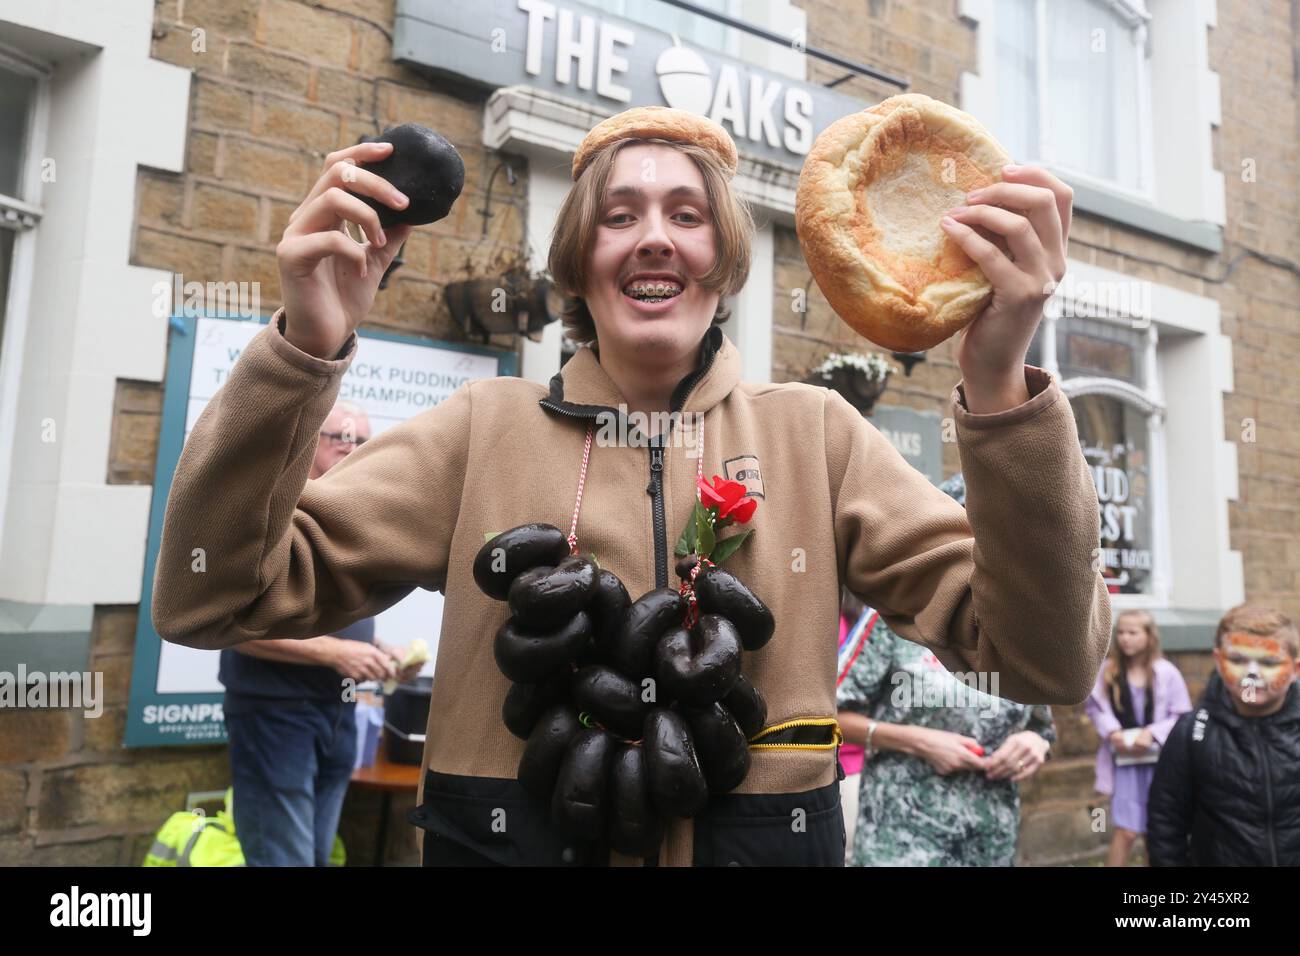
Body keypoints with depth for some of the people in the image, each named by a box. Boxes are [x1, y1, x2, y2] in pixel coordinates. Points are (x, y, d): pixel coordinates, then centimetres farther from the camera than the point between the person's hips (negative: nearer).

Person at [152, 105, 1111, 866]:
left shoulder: (813, 434, -4)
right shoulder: (487, 427, -4)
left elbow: (1048, 663, -12)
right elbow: (213, 601, -10)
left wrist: (1002, 392, -26)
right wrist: (305, 350, -22)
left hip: (765, 839, 1)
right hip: (504, 838, 0)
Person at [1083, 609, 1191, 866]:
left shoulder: (1166, 672, -7)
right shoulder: (1107, 670, -5)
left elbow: (1183, 715, -4)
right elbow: (1093, 706, 3)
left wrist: (1152, 733, -16)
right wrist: (1112, 732, -12)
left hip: (1159, 759, 1)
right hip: (1124, 760, -1)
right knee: (1125, 832, -6)